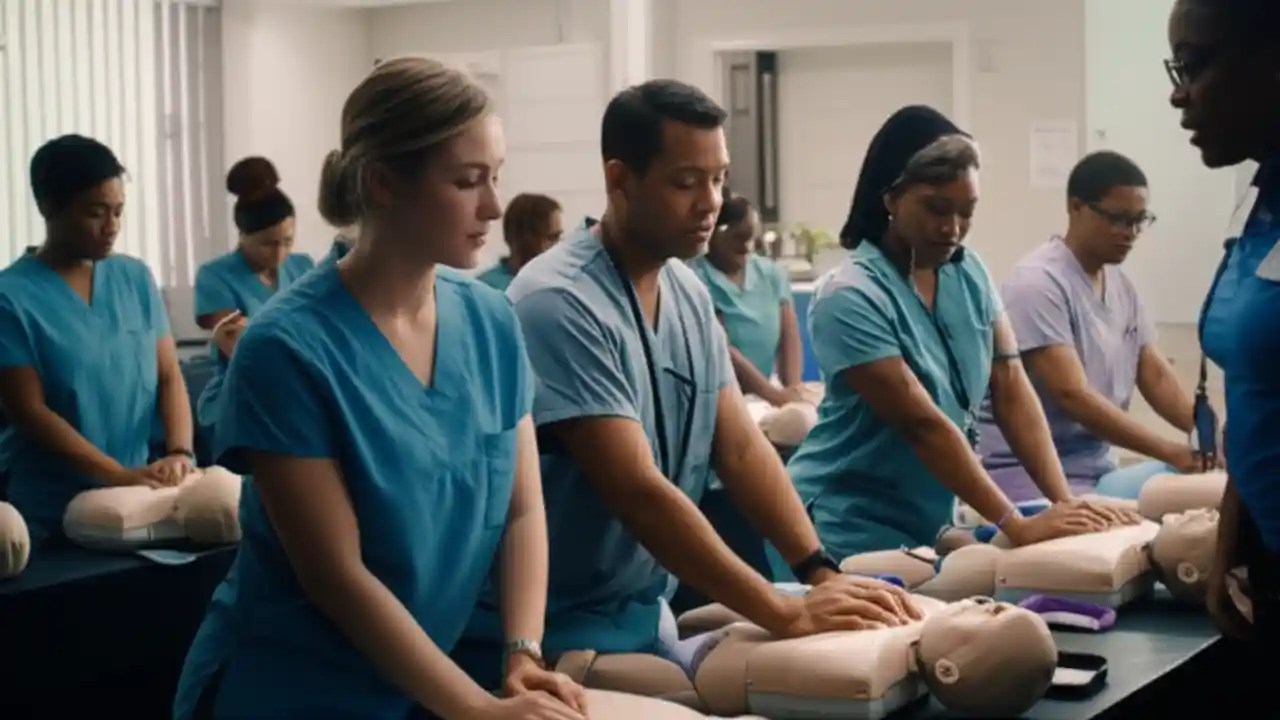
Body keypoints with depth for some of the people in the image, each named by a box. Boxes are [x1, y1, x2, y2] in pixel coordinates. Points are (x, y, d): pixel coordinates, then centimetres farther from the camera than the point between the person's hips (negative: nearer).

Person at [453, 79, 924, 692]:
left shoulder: (689, 292, 3)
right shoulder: (560, 304, -23)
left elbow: (741, 447, 2)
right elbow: (637, 492, -26)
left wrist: (822, 573, -11)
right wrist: (783, 614, -25)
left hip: (639, 617, 7)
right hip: (541, 633, -7)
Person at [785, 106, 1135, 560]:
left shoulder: (969, 273, 2)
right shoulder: (850, 297, -19)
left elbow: (1012, 391, -3)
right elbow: (922, 423, -24)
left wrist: (1063, 502, -15)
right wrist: (1016, 527, -26)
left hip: (930, 521, 6)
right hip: (849, 525, -6)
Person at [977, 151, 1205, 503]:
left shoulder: (1121, 285, 10)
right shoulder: (1037, 283, -15)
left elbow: (1157, 378, 8)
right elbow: (1071, 394, -23)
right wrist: (1170, 452, -28)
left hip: (1096, 468, 9)